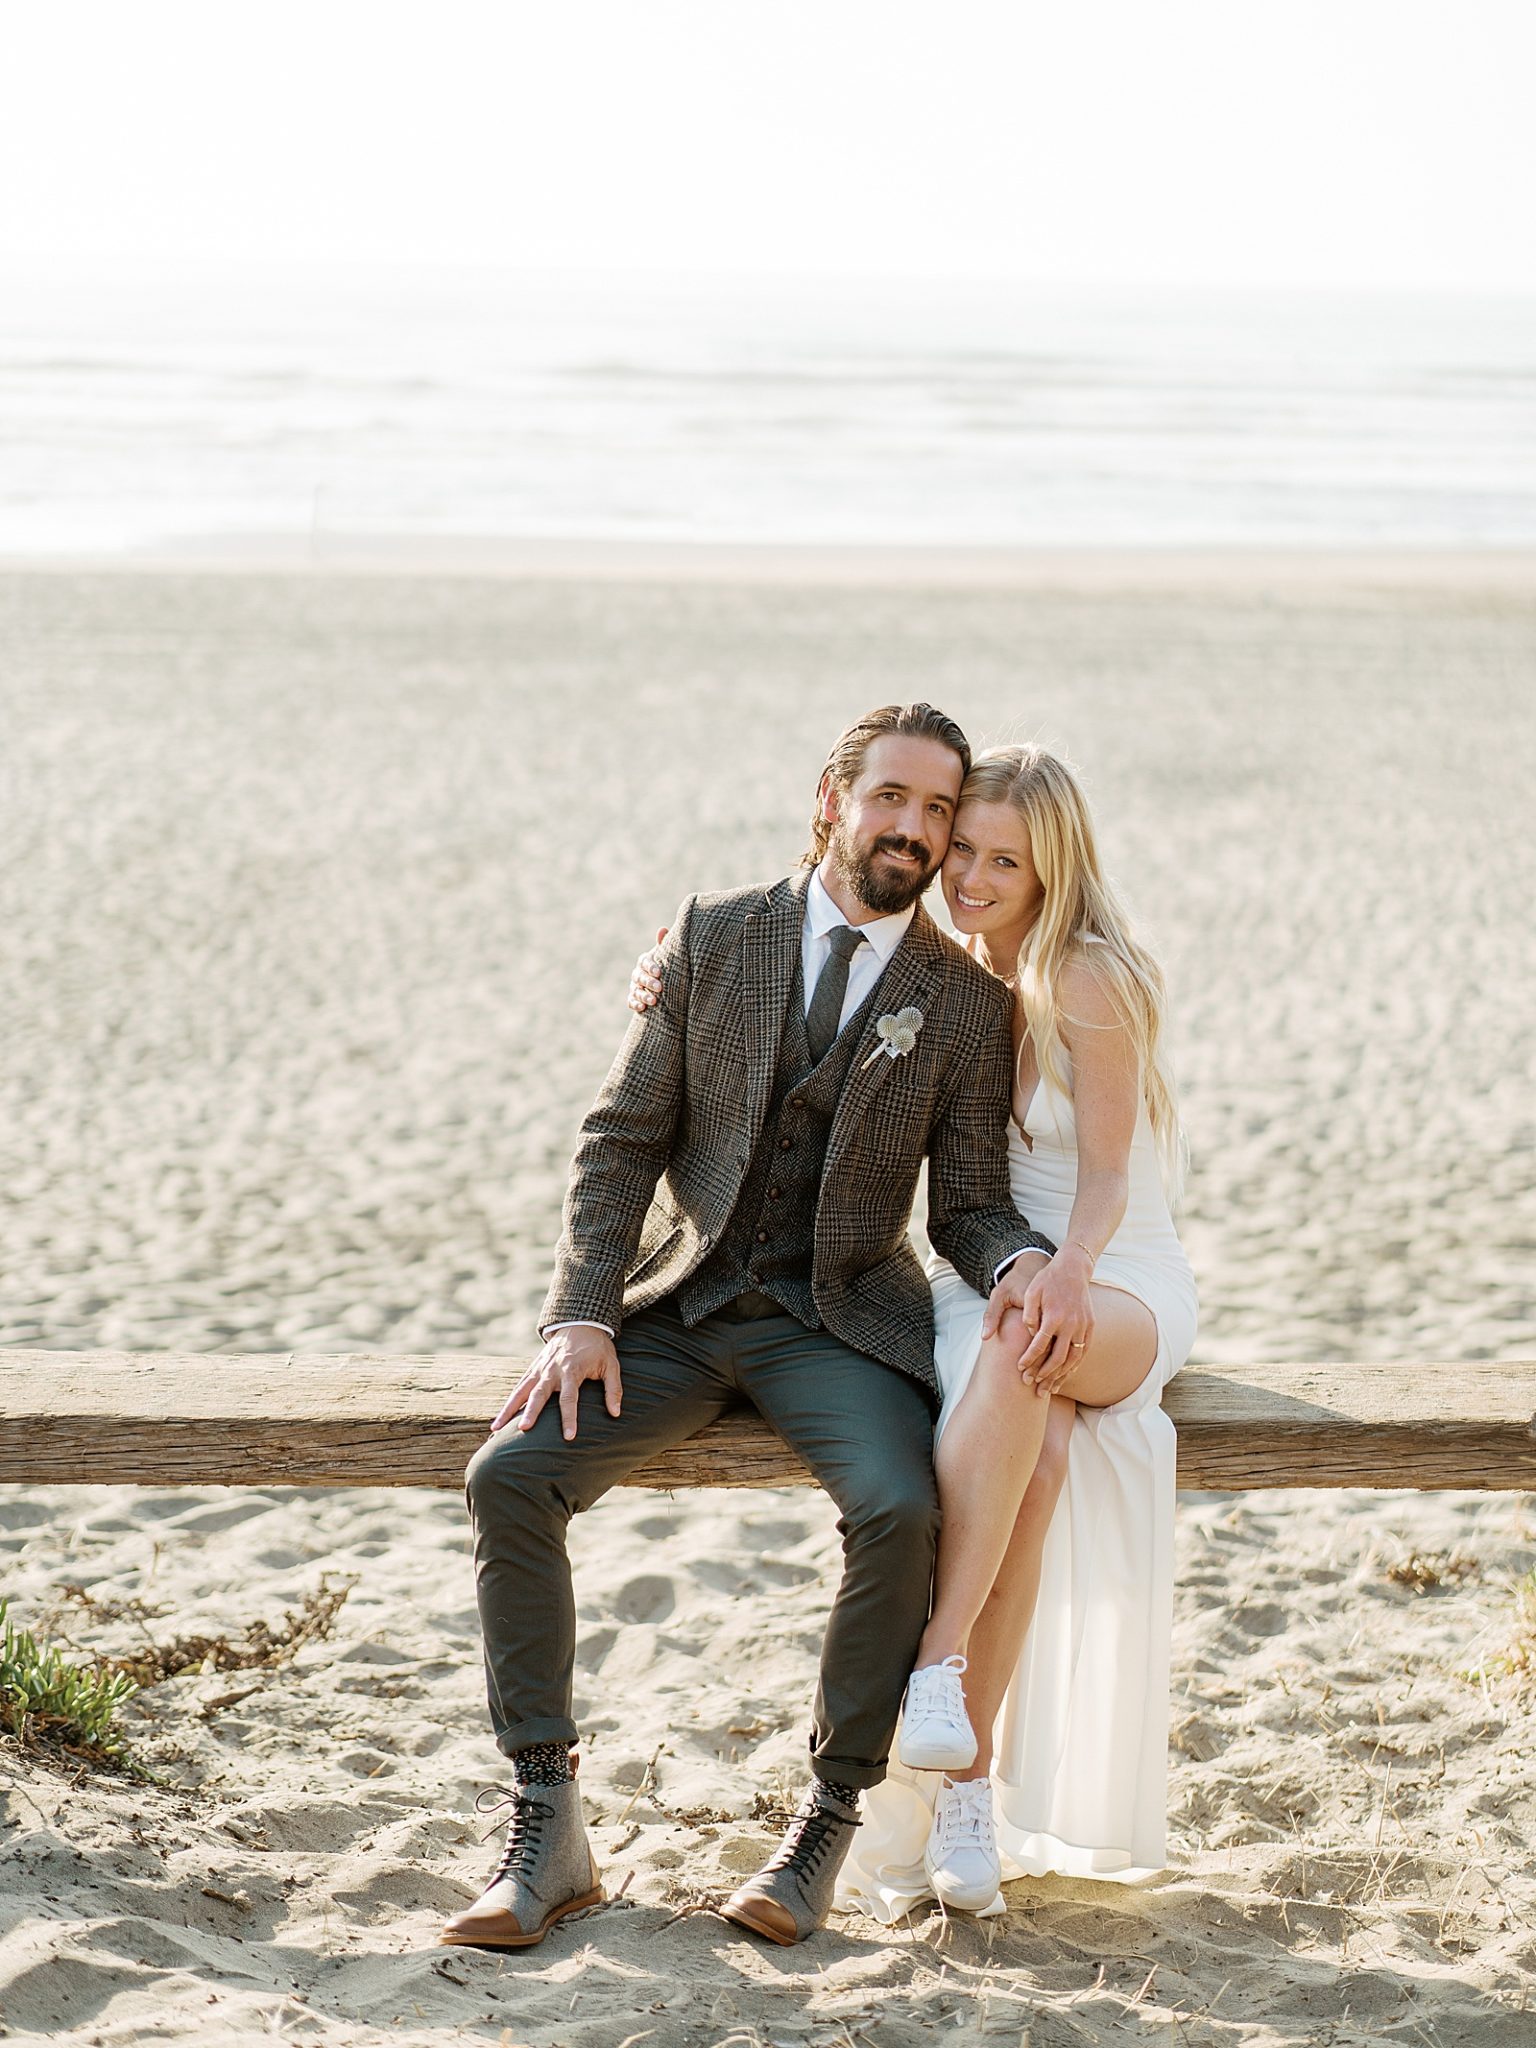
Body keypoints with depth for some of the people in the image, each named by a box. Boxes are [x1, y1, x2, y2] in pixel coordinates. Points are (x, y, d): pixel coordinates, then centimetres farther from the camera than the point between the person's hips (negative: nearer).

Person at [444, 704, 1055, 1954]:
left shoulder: (968, 1003, 2)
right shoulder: (715, 935, 3)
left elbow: (967, 1203, 3)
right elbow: (624, 1137, 2)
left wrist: (1019, 1264, -21)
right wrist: (582, 1317, -10)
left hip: (836, 1321, -1)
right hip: (679, 1307, 2)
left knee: (900, 1510, -31)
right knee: (508, 1477, -20)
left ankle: (827, 1823, -12)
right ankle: (548, 1832, -11)